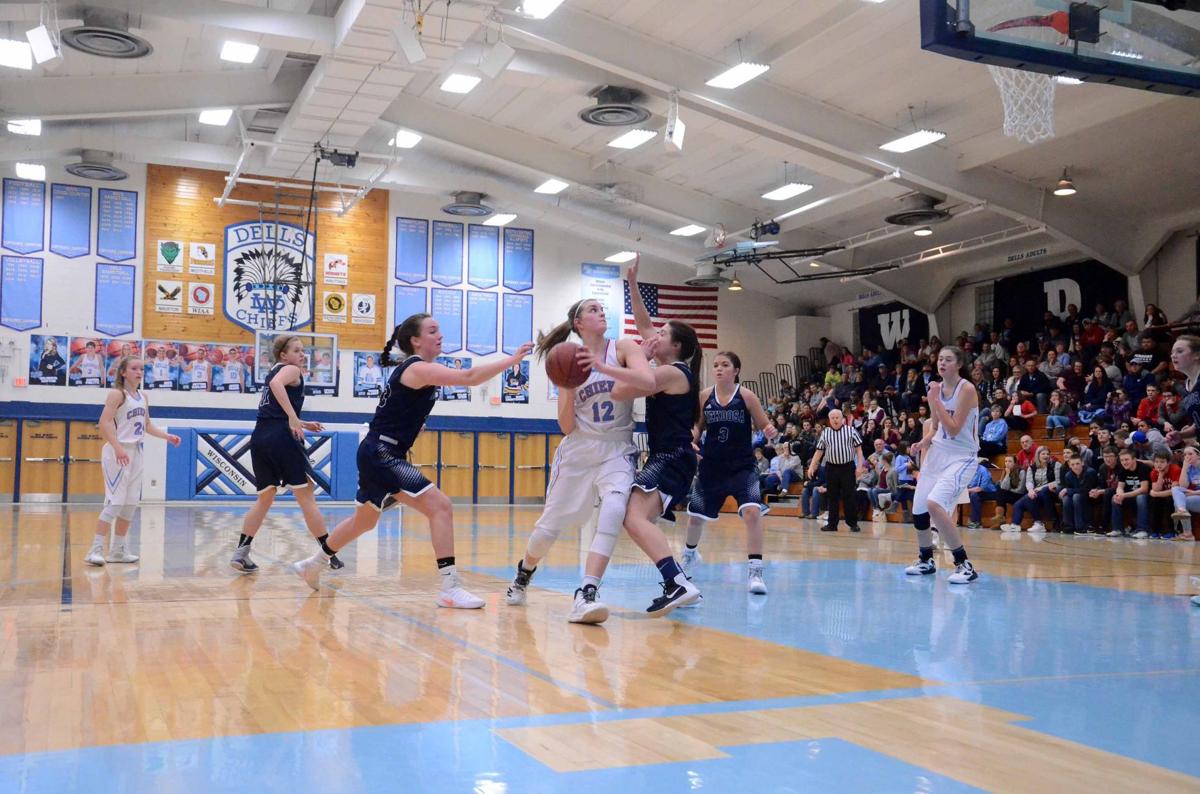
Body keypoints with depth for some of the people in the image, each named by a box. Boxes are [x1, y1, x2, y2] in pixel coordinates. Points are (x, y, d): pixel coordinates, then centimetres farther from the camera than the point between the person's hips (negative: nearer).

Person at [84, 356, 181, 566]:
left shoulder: (143, 397, 14)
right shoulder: (116, 394, -10)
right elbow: (104, 423, -20)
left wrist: (168, 436, 13)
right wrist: (118, 448, -29)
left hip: (135, 453, 8)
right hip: (118, 453, -8)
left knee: (131, 504, 9)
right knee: (115, 503, -12)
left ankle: (117, 550, 17)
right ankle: (96, 550, -8)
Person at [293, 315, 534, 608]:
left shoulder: (412, 370, 15)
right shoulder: (419, 369, -15)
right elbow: (470, 377, -27)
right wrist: (513, 359, -26)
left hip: (380, 456, 11)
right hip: (381, 455, -11)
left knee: (364, 521, 26)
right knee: (440, 506, -17)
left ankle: (314, 564, 45)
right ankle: (449, 588, -18)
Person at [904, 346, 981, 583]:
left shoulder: (966, 389, -14)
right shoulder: (936, 388, 7)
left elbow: (954, 430, -19)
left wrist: (935, 401, -20)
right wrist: (924, 441, -1)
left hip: (961, 457, -7)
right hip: (937, 453, 7)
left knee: (934, 504, -27)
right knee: (918, 510, 7)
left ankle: (964, 565, -18)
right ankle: (926, 561, 31)